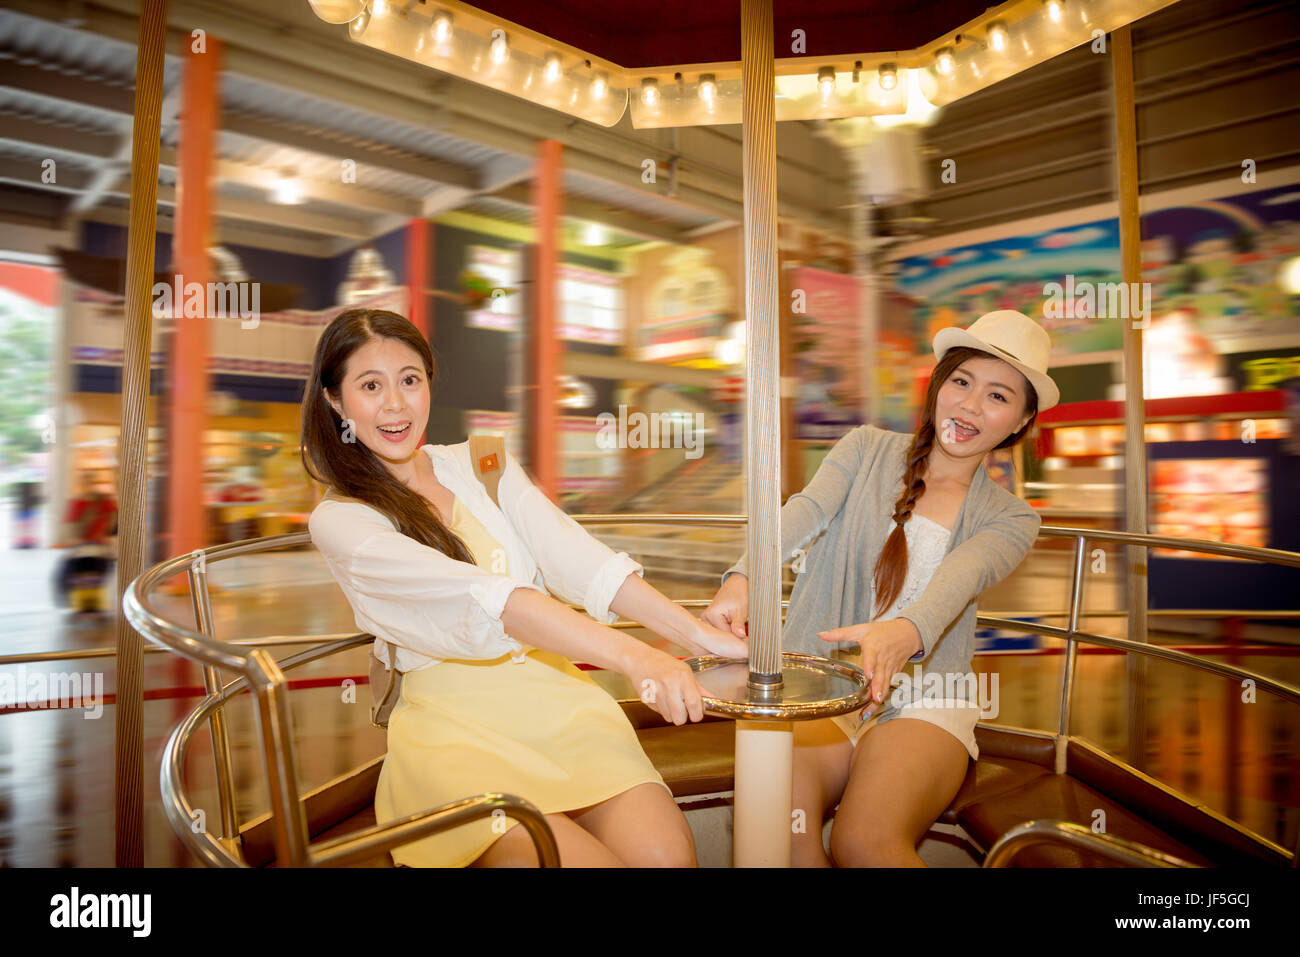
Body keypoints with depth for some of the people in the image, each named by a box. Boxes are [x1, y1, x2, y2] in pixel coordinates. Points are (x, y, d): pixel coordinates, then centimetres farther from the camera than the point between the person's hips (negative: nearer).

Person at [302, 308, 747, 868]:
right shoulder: (338, 521, -1)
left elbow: (574, 557, -1)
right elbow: (479, 595, -19)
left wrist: (700, 635, -15)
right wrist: (630, 654, -31)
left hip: (551, 689, 3)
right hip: (452, 720, -3)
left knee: (666, 853, -21)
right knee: (574, 856, -27)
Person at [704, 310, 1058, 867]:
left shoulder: (1010, 520, 10)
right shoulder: (867, 449, 11)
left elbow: (958, 581, -14)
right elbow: (805, 512, -10)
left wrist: (905, 632, -38)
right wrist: (743, 578, -32)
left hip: (922, 702, 0)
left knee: (864, 842, -29)